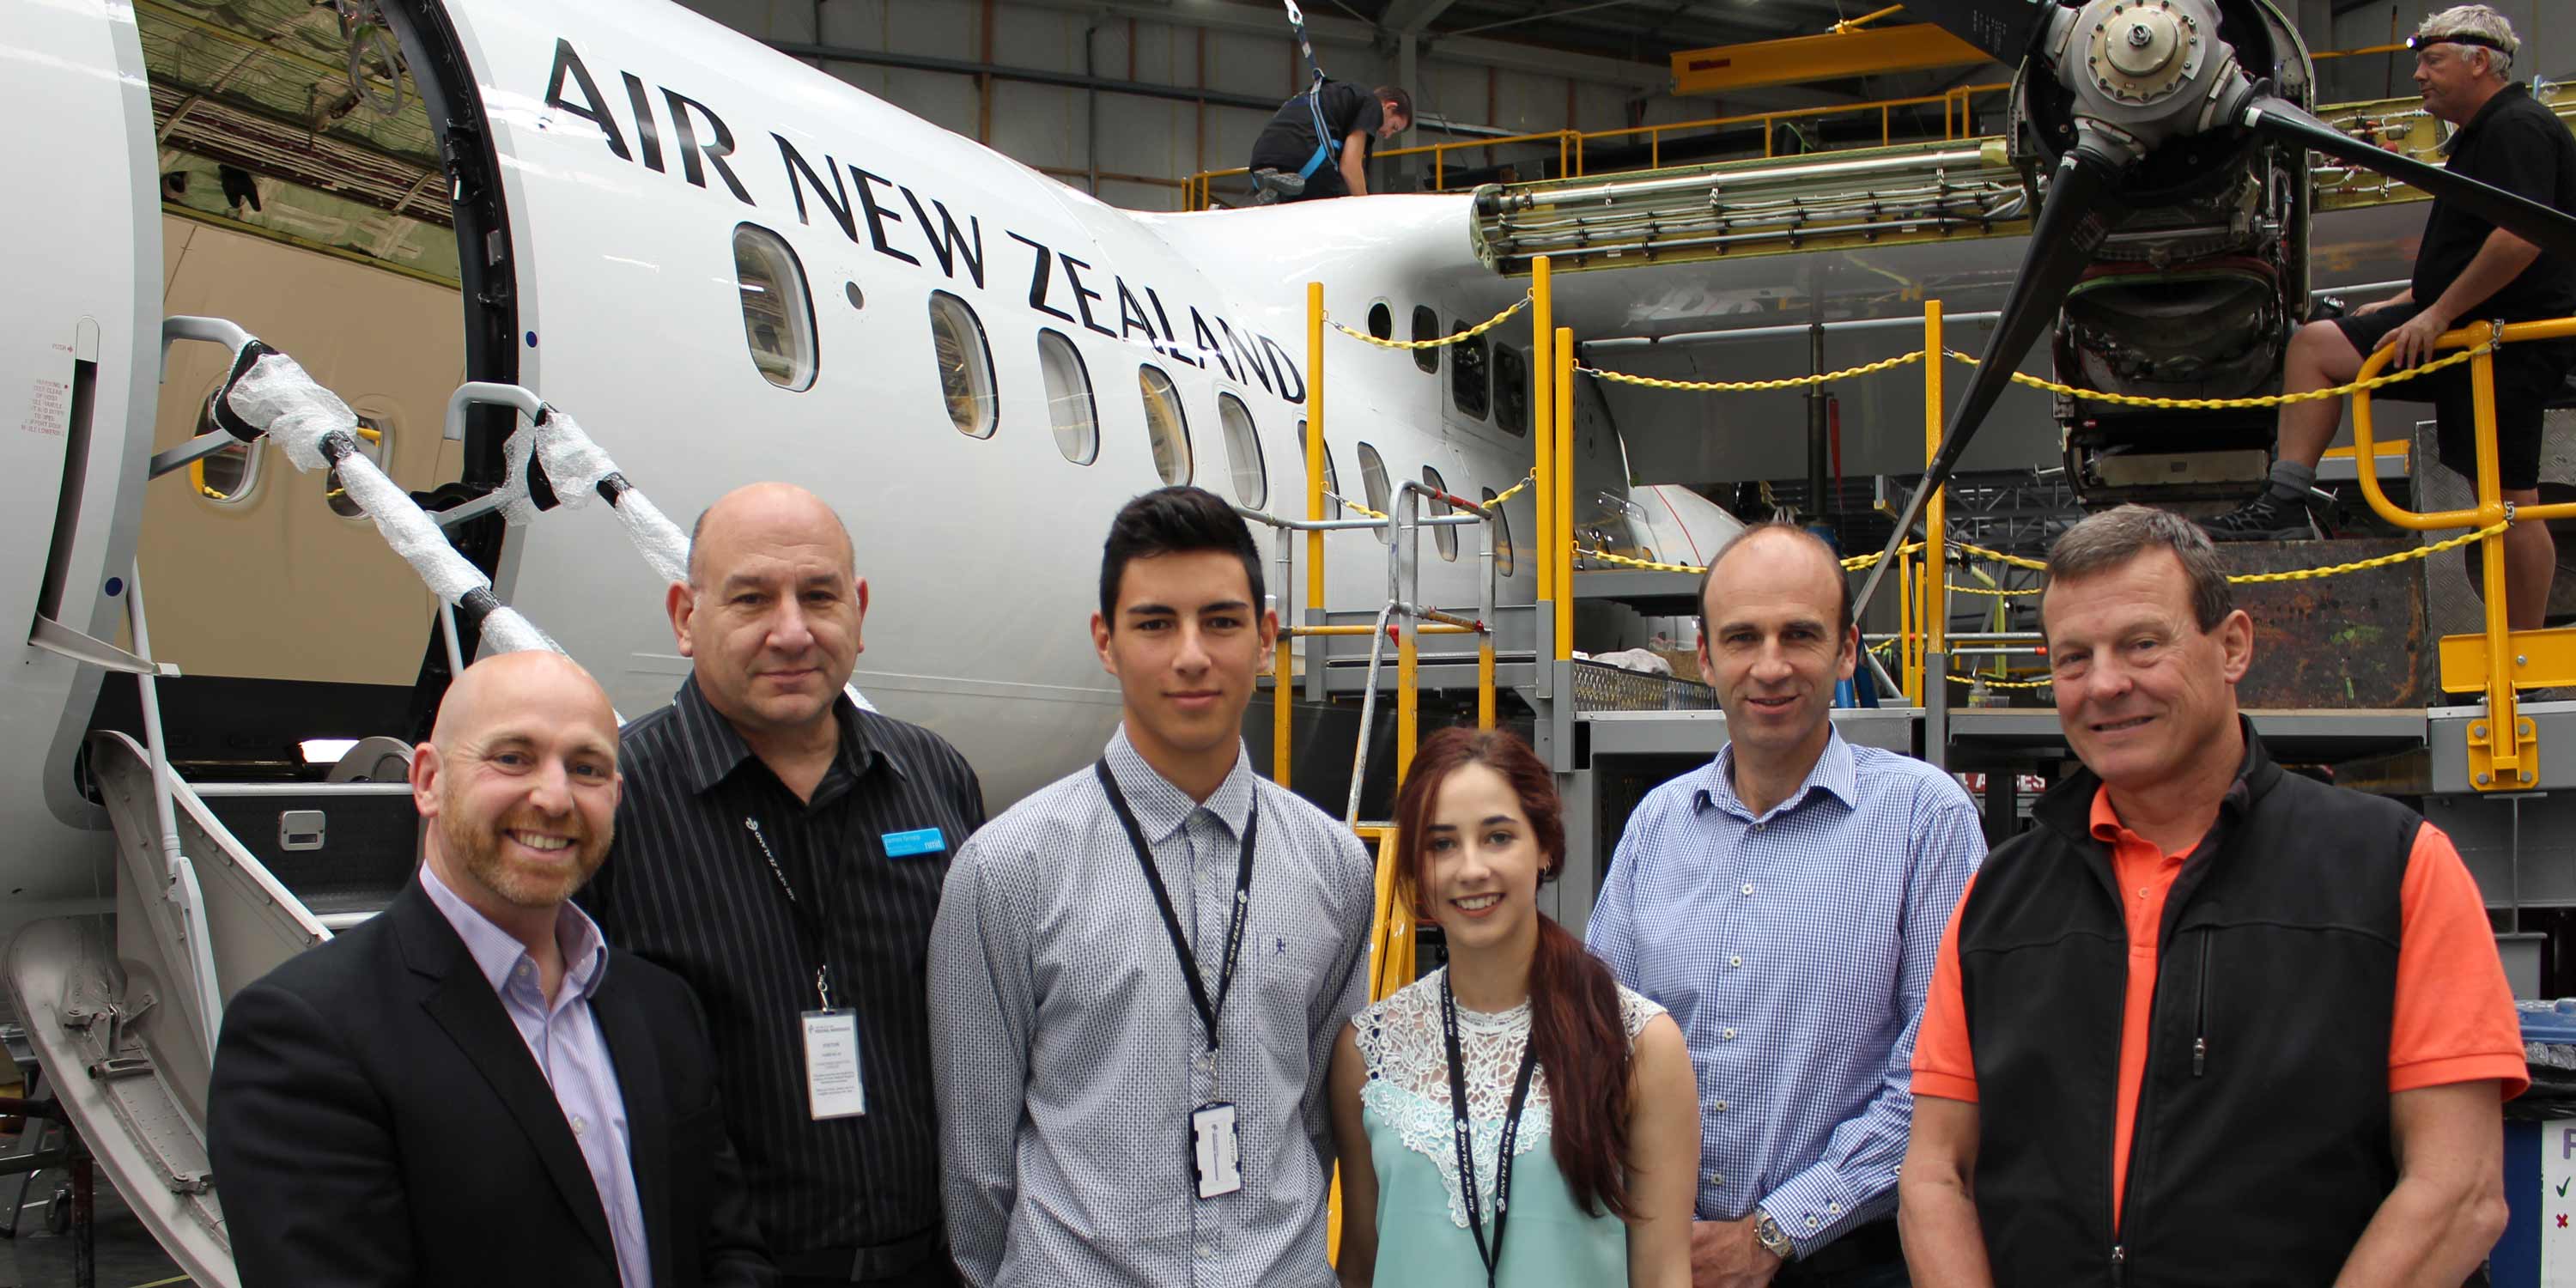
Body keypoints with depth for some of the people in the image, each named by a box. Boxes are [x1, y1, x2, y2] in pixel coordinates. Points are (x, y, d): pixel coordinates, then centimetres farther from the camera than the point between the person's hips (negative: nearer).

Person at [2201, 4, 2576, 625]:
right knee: (2314, 344, 1)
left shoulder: (2520, 129, -15)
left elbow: (2523, 236, -28)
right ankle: (2286, 501, -4)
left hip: (2513, 342, -10)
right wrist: (2411, 304, 19)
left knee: (2509, 502, -5)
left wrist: (2439, 313, -22)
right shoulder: (2478, 134, 17)